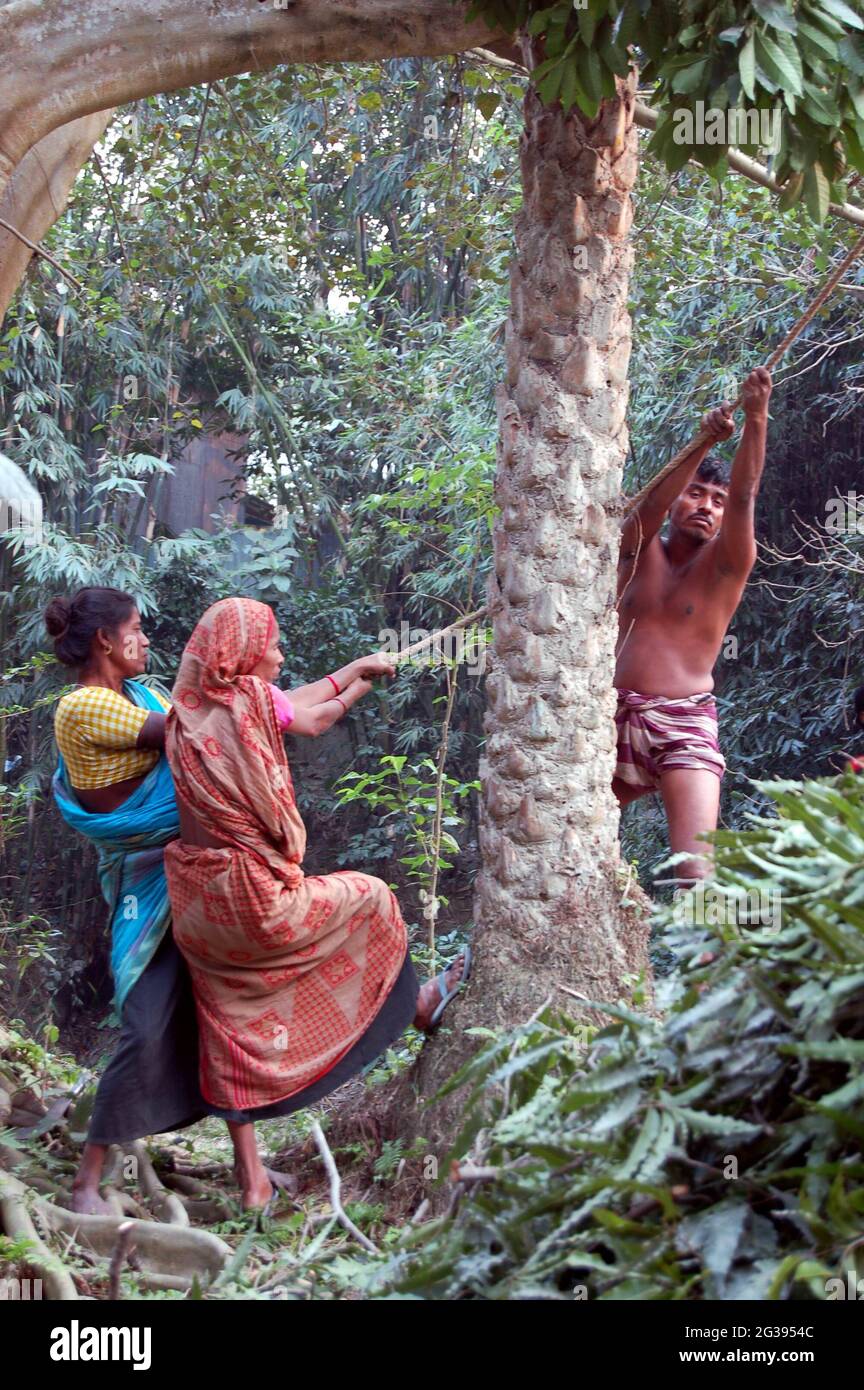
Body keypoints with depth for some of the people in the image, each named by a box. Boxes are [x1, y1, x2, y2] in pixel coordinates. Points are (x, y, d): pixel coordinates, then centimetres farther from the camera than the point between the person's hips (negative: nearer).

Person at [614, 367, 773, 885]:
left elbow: (745, 496, -11)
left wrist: (757, 418, -25)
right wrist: (703, 442, -24)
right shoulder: (639, 551, 10)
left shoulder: (725, 564, 4)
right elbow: (651, 506, -10)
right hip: (617, 721, 4)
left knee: (696, 869, -18)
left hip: (685, 726, -3)